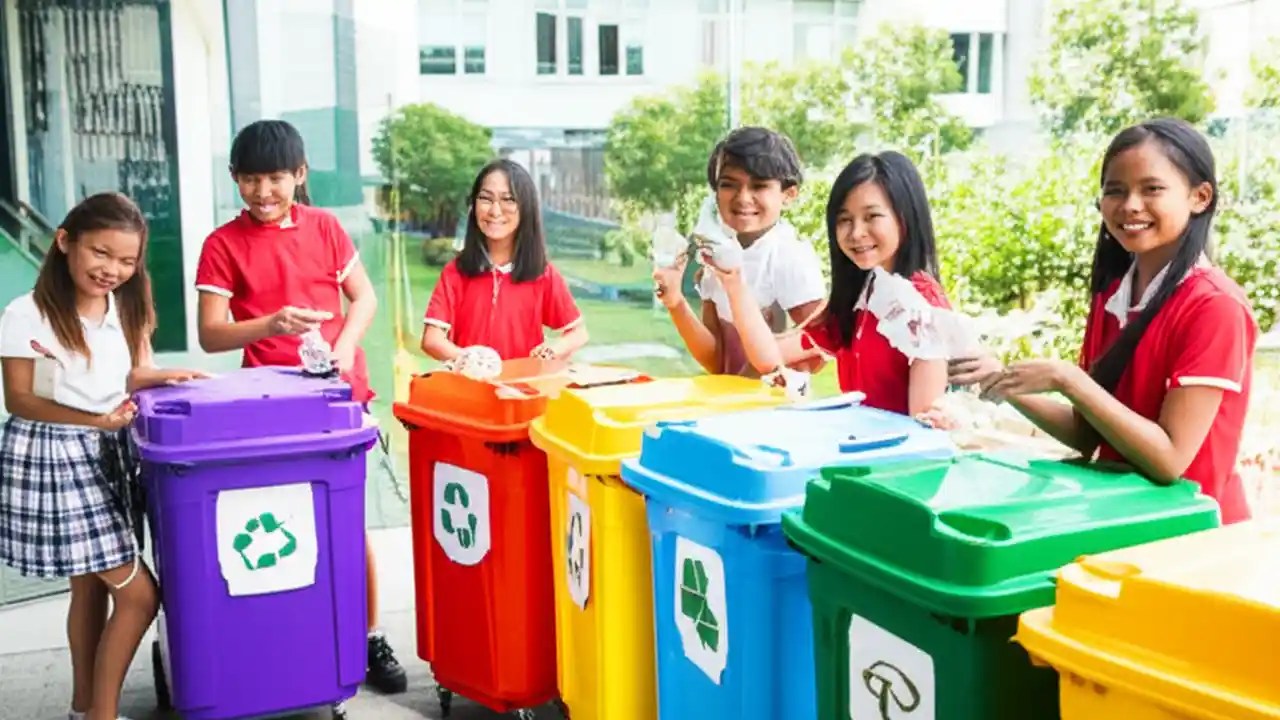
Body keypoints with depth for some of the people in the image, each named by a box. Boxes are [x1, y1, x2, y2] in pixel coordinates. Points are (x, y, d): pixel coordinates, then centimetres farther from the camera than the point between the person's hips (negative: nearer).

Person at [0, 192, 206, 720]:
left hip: (105, 457, 7)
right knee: (139, 594, -7)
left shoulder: (124, 309, 2)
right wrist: (94, 420, -22)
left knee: (91, 588, 17)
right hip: (51, 459, -7)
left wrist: (160, 377, -10)